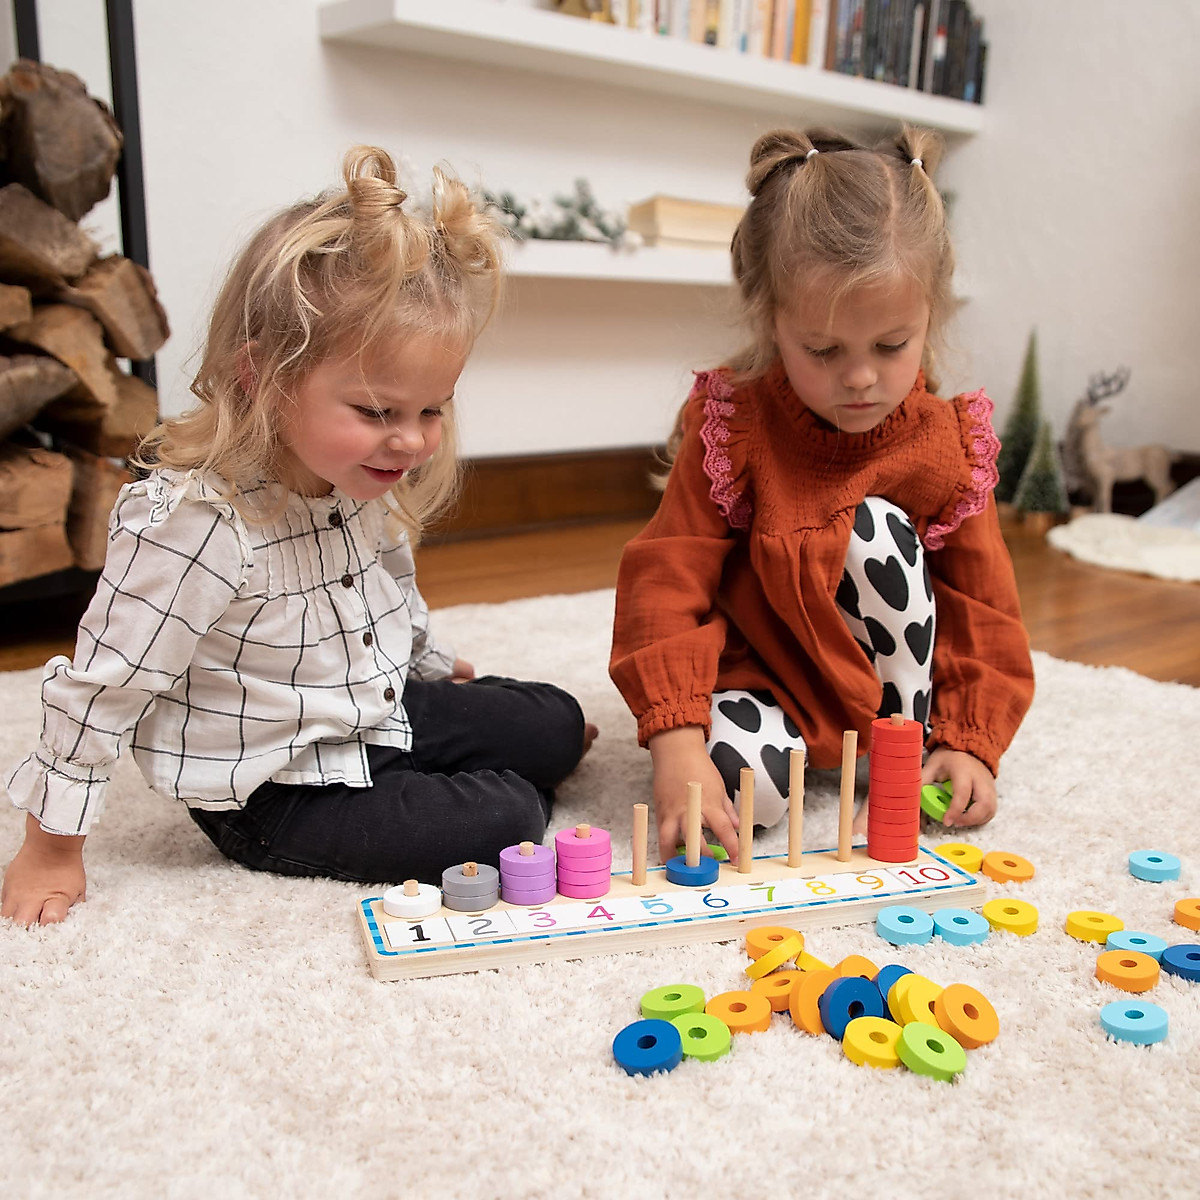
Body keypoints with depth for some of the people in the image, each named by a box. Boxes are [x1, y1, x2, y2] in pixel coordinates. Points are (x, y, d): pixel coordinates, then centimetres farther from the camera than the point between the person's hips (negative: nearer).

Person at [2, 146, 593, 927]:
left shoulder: (364, 478, -8)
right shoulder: (196, 521, -32)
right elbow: (101, 688, -23)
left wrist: (436, 669, 28)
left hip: (383, 708, 7)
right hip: (272, 793, -7)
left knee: (558, 724, 10)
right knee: (499, 825, -16)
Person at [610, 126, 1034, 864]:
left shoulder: (946, 443, -10)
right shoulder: (735, 425, -17)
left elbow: (981, 600, 0)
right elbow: (666, 578, -22)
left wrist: (971, 741, -8)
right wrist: (677, 741, -32)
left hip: (887, 682, 3)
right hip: (757, 673, -2)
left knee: (876, 524, -23)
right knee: (742, 775, -33)